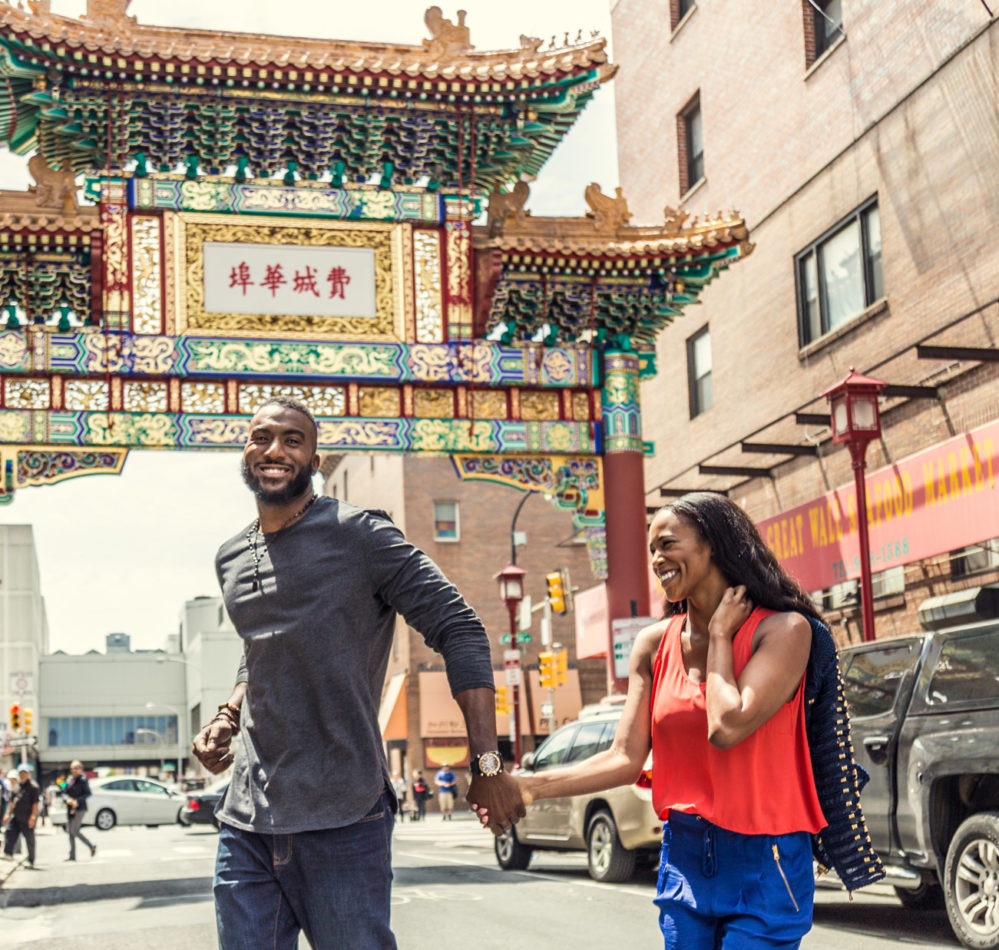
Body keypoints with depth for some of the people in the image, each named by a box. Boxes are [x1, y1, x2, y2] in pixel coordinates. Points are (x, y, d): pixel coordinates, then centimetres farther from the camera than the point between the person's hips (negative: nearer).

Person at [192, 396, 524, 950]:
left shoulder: (358, 535, -6)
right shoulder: (231, 560, 15)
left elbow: (459, 631, -8)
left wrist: (487, 765, -14)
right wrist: (228, 718, 11)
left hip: (341, 821, -6)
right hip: (246, 821, 6)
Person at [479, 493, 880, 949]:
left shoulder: (783, 630, -10)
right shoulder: (655, 645, 5)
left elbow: (726, 727, -24)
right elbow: (626, 758, 0)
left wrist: (720, 635, -10)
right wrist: (531, 787, -11)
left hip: (762, 864, -4)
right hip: (684, 859, 5)